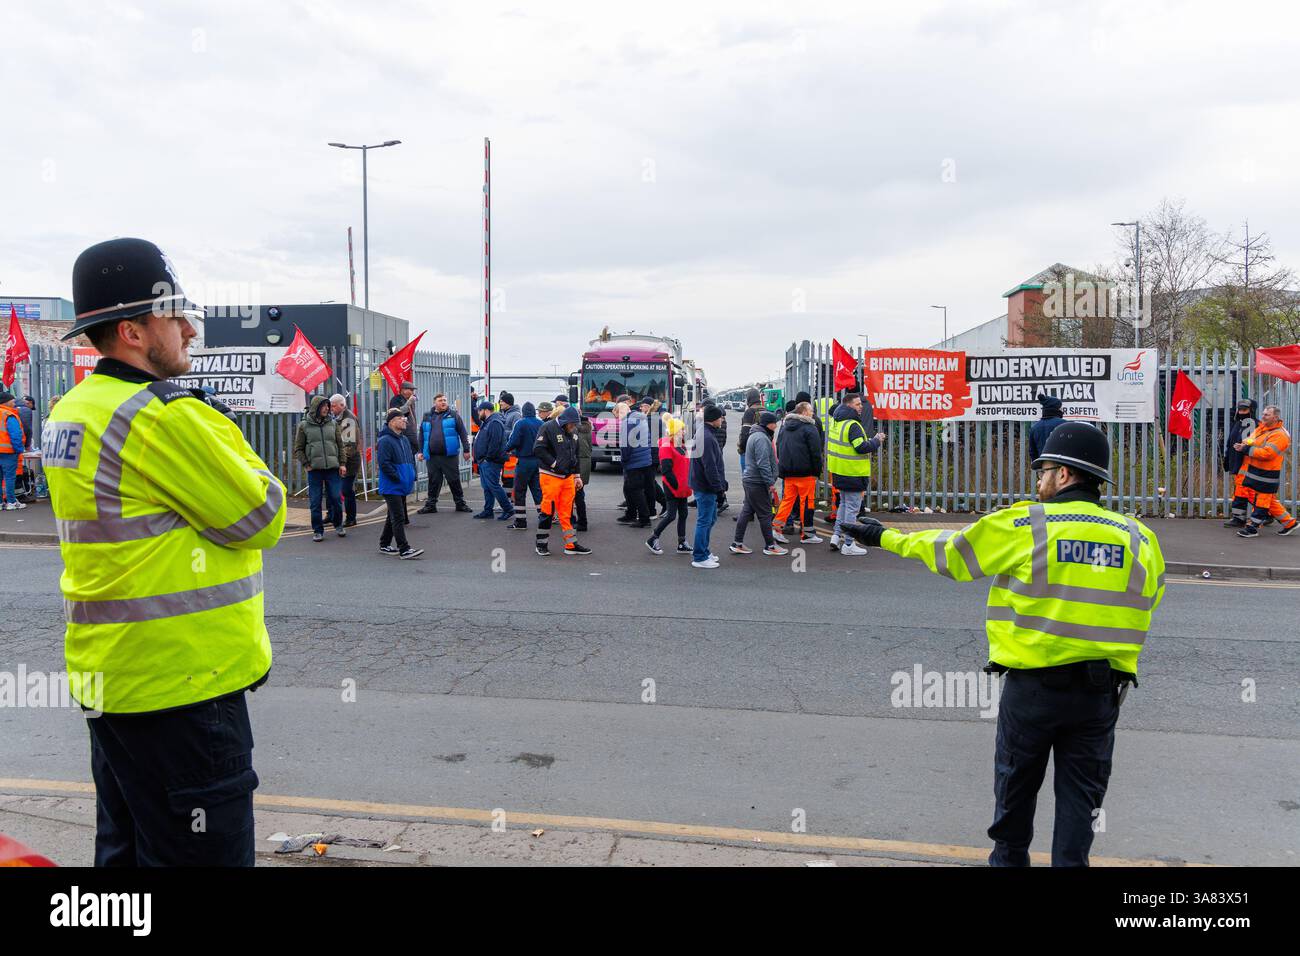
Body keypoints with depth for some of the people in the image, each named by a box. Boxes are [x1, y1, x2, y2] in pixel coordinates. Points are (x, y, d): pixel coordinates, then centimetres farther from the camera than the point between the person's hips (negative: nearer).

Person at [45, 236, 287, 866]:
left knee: (125, 847, 22)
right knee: (203, 851, 2)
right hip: (180, 681, -10)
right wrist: (248, 469, 2)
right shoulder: (165, 415, -20)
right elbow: (262, 520, -15)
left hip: (108, 679, 10)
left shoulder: (69, 411, 10)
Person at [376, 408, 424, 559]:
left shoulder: (404, 440, 15)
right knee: (398, 518, -10)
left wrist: (412, 477, 12)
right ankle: (404, 550, -10)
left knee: (394, 516, 16)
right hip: (391, 487, -9)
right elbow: (384, 463, -20)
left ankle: (384, 545, 28)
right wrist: (398, 478, -17)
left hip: (403, 487, 9)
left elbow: (411, 460, 24)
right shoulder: (385, 441, -14)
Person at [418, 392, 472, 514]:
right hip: (432, 456, 3)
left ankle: (460, 503, 15)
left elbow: (462, 433, 1)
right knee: (433, 481, 8)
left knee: (454, 480, 4)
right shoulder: (427, 417, 12)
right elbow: (422, 436, 17)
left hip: (450, 455, -2)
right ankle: (431, 505, 16)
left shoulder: (453, 415, 3)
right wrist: (421, 451, 13)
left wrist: (466, 450, -3)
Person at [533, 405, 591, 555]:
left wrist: (577, 476, 17)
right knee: (548, 510, -2)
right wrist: (554, 463, -16)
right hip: (551, 476, -6)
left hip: (568, 477, 6)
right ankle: (541, 544, 11)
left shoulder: (573, 432, 12)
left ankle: (572, 544, 13)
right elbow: (538, 449, -16)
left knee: (567, 512, 9)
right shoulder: (548, 428, -11)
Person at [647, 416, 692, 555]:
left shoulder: (681, 445, 13)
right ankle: (652, 539, 7)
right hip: (672, 486, -9)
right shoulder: (666, 446, -16)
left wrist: (687, 484, 10)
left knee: (683, 513, 10)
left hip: (681, 487, 9)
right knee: (671, 515, -6)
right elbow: (666, 469, -22)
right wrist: (676, 484, -18)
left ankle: (682, 544, 18)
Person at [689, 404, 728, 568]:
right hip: (705, 487, -11)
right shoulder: (706, 437, -20)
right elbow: (709, 466, -23)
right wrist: (718, 485, -18)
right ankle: (699, 557, 4)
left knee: (710, 518, 19)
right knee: (704, 521, -3)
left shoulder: (706, 433, 14)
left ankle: (703, 551, 29)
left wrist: (721, 483, 19)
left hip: (707, 486, 11)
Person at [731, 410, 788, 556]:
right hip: (758, 483, -10)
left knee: (747, 511, 12)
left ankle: (737, 543, 15)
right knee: (765, 514, -1)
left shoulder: (755, 435, 17)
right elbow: (763, 463, -23)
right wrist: (770, 482, -19)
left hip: (749, 480, 10)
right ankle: (770, 546, 7)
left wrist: (770, 481, 25)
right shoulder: (761, 438, -18)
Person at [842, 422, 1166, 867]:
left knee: (1016, 781, 20)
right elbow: (1146, 603, 11)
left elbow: (948, 551, -2)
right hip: (1102, 691, 2)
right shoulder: (1140, 539, -1)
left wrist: (885, 538, 12)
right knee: (1080, 795, 13)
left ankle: (1009, 855, 37)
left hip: (1033, 684, -2)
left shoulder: (1023, 526, -10)